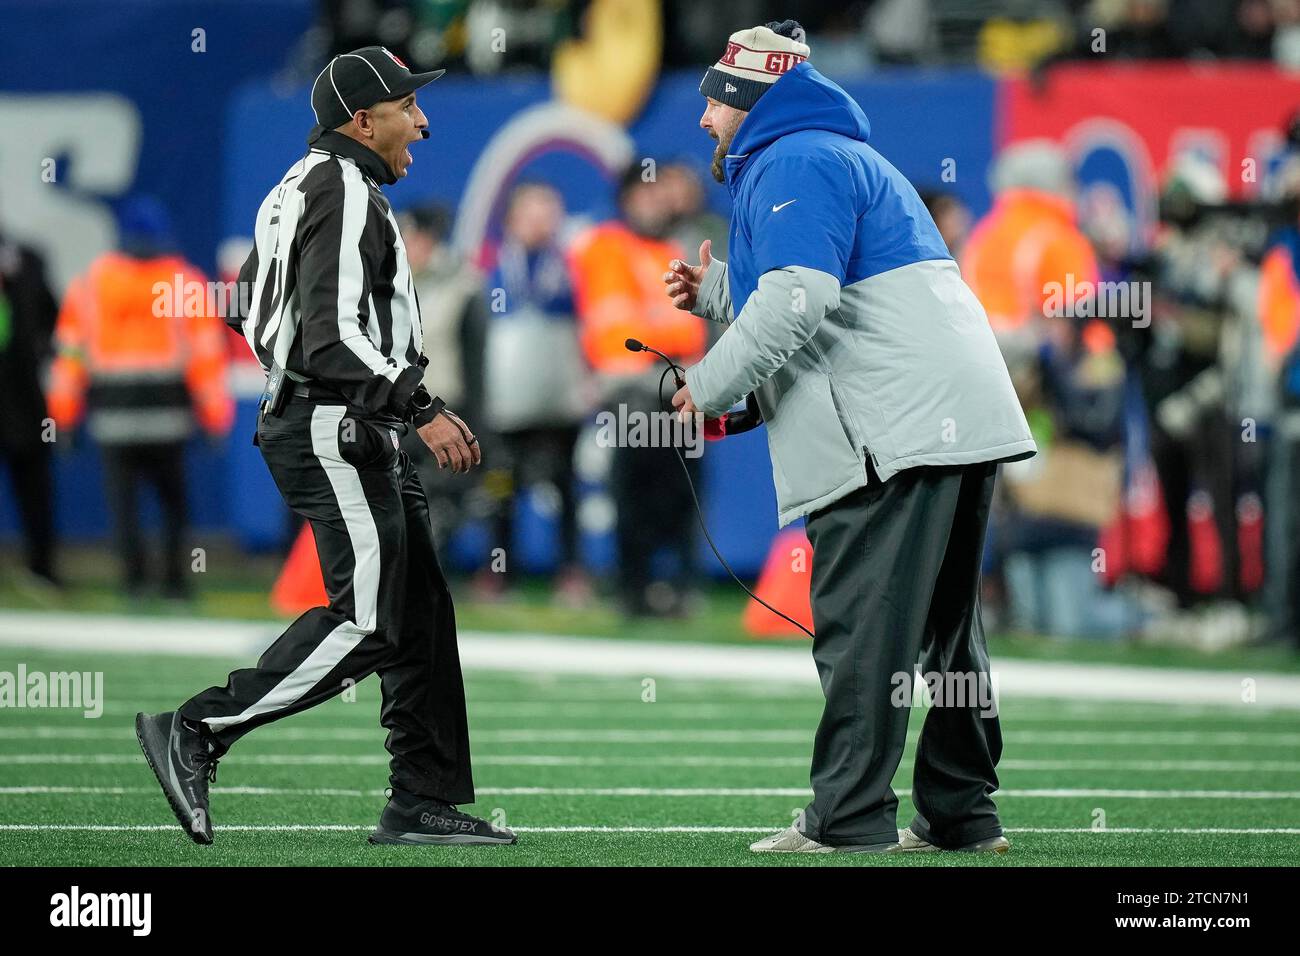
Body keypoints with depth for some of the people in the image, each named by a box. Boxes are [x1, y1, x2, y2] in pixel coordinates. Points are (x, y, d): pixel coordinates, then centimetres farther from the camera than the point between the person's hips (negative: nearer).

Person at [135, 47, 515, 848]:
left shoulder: (307, 186, 18)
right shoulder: (347, 195, -14)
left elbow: (254, 285, 26)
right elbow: (333, 338, -23)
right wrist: (421, 408, -26)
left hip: (359, 439, 11)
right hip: (335, 431, -11)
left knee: (421, 611, 8)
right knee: (366, 621, -13)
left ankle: (426, 803, 8)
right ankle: (196, 734, -11)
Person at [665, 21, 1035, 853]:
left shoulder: (793, 164, -6)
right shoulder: (840, 156, 28)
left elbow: (801, 298, -20)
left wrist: (710, 385, -12)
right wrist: (715, 290, 26)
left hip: (899, 428, -10)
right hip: (963, 417, 10)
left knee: (863, 627, -11)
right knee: (945, 626, 14)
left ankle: (849, 822, -14)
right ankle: (962, 815, 17)